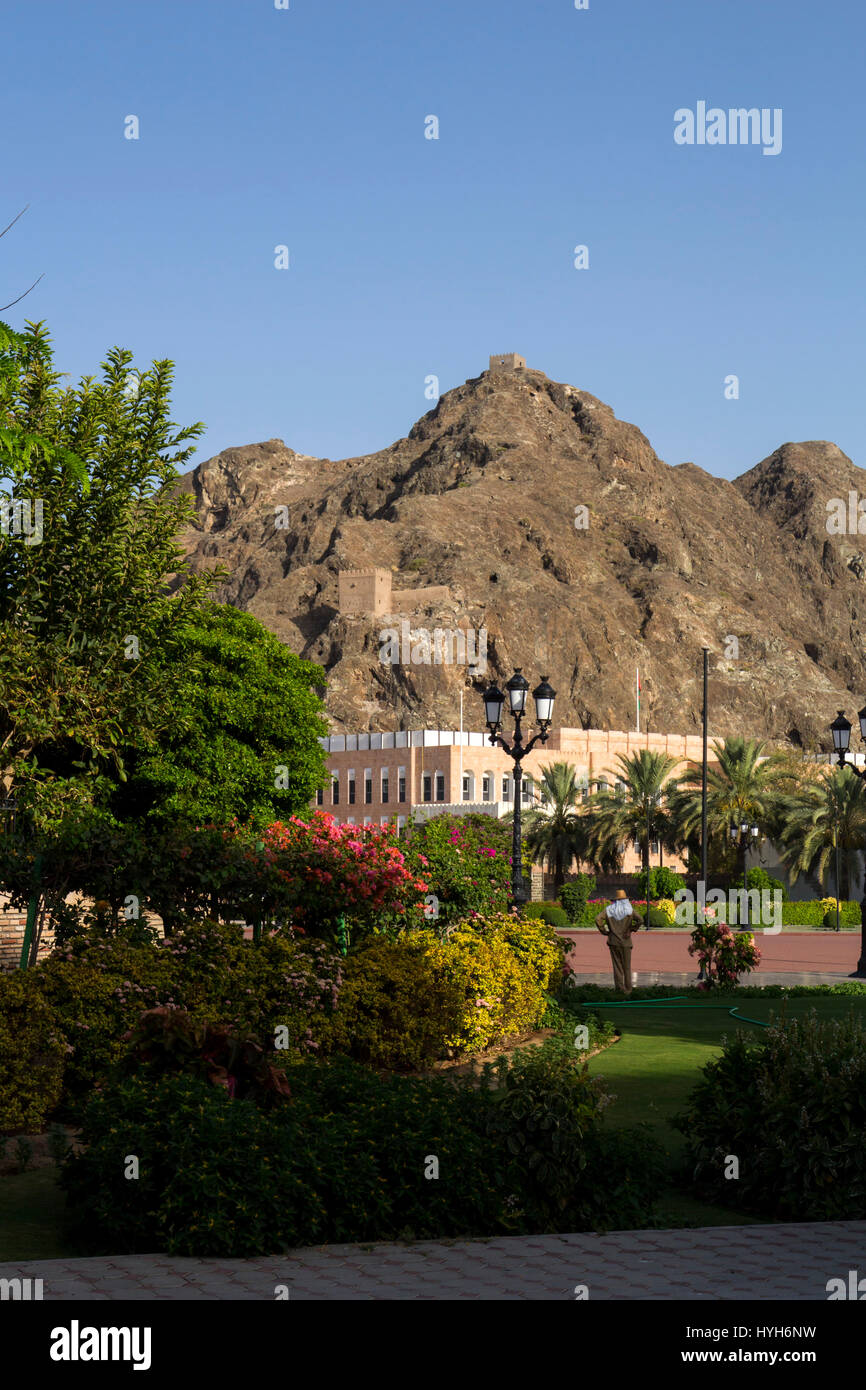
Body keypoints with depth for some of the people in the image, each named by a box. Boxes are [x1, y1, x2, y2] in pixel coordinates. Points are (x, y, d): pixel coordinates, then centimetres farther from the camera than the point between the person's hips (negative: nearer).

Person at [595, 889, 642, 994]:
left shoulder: (609, 909, 1)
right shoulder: (629, 909, -4)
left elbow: (598, 919, -9)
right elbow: (639, 919, -19)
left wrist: (604, 931, 0)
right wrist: (632, 929, -5)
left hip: (613, 942, 1)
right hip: (625, 942, -1)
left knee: (617, 965, 10)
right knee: (627, 967, 12)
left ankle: (619, 987, 4)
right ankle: (627, 990, 16)